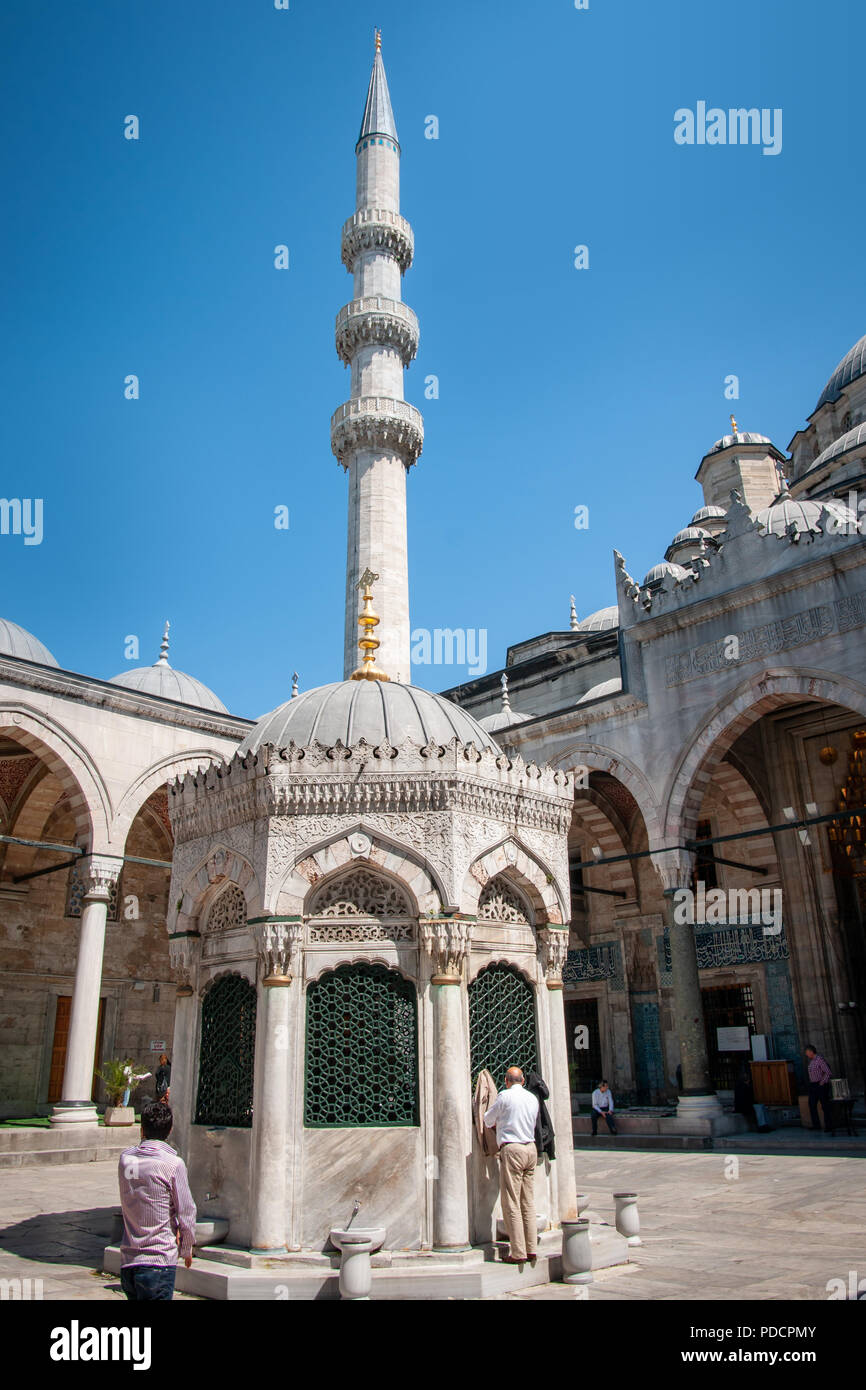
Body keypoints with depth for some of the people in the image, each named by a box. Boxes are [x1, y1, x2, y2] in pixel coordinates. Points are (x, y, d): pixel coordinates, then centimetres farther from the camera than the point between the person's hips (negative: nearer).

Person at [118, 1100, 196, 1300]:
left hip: (127, 1261, 6)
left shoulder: (125, 1158, 0)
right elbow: (186, 1213, -9)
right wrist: (187, 1249, 9)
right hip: (159, 1260, -5)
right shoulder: (173, 1164, -14)